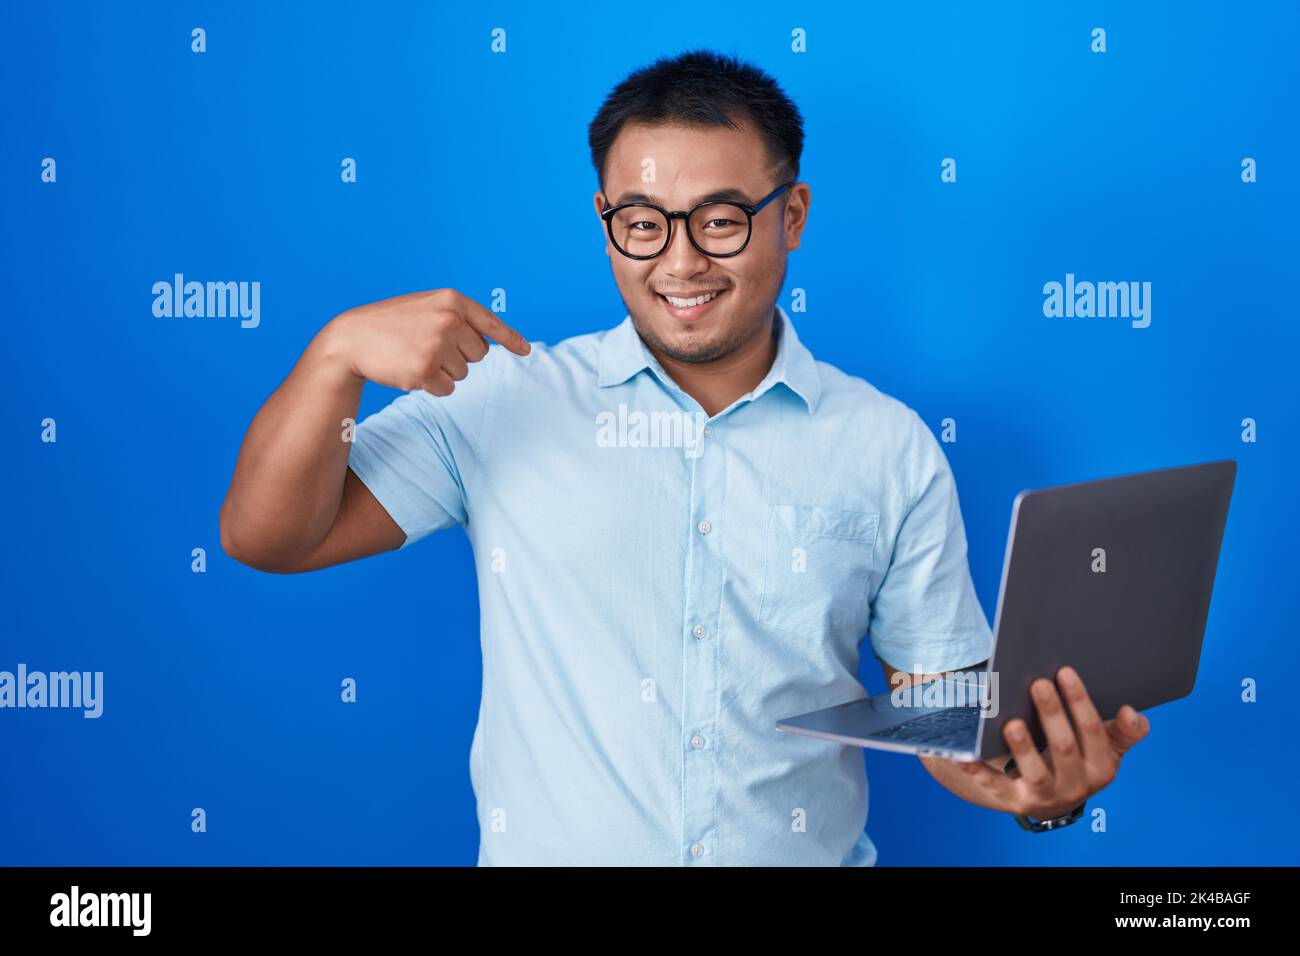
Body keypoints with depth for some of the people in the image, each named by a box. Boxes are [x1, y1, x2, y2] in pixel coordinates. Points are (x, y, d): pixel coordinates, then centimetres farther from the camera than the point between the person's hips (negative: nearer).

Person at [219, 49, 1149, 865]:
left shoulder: (891, 448, 5)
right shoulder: (502, 400, 1)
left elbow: (950, 703, 5)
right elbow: (266, 537, 0)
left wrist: (1035, 781, -15)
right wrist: (339, 352, -15)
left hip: (805, 851, 1)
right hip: (547, 851, 0)